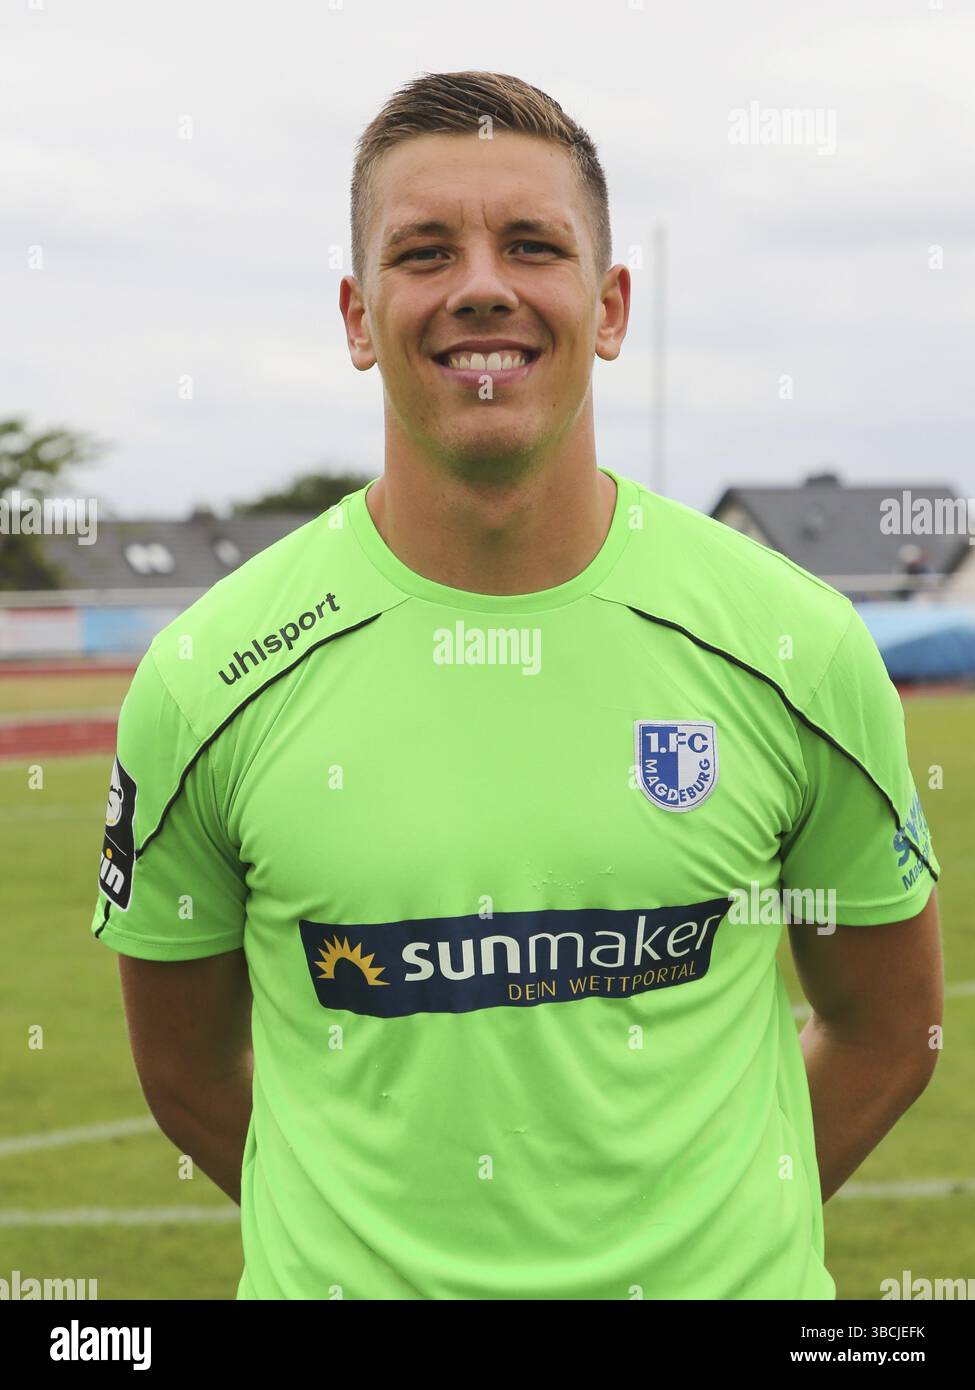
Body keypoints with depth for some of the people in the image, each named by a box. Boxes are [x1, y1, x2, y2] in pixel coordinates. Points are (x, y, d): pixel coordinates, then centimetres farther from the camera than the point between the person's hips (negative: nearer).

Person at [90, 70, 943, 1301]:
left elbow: (885, 1030, 5)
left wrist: (704, 1225, 1)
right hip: (341, 1271, 0)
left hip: (726, 1277, 1)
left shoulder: (798, 648, -6)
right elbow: (187, 1070, 3)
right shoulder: (203, 679, -8)